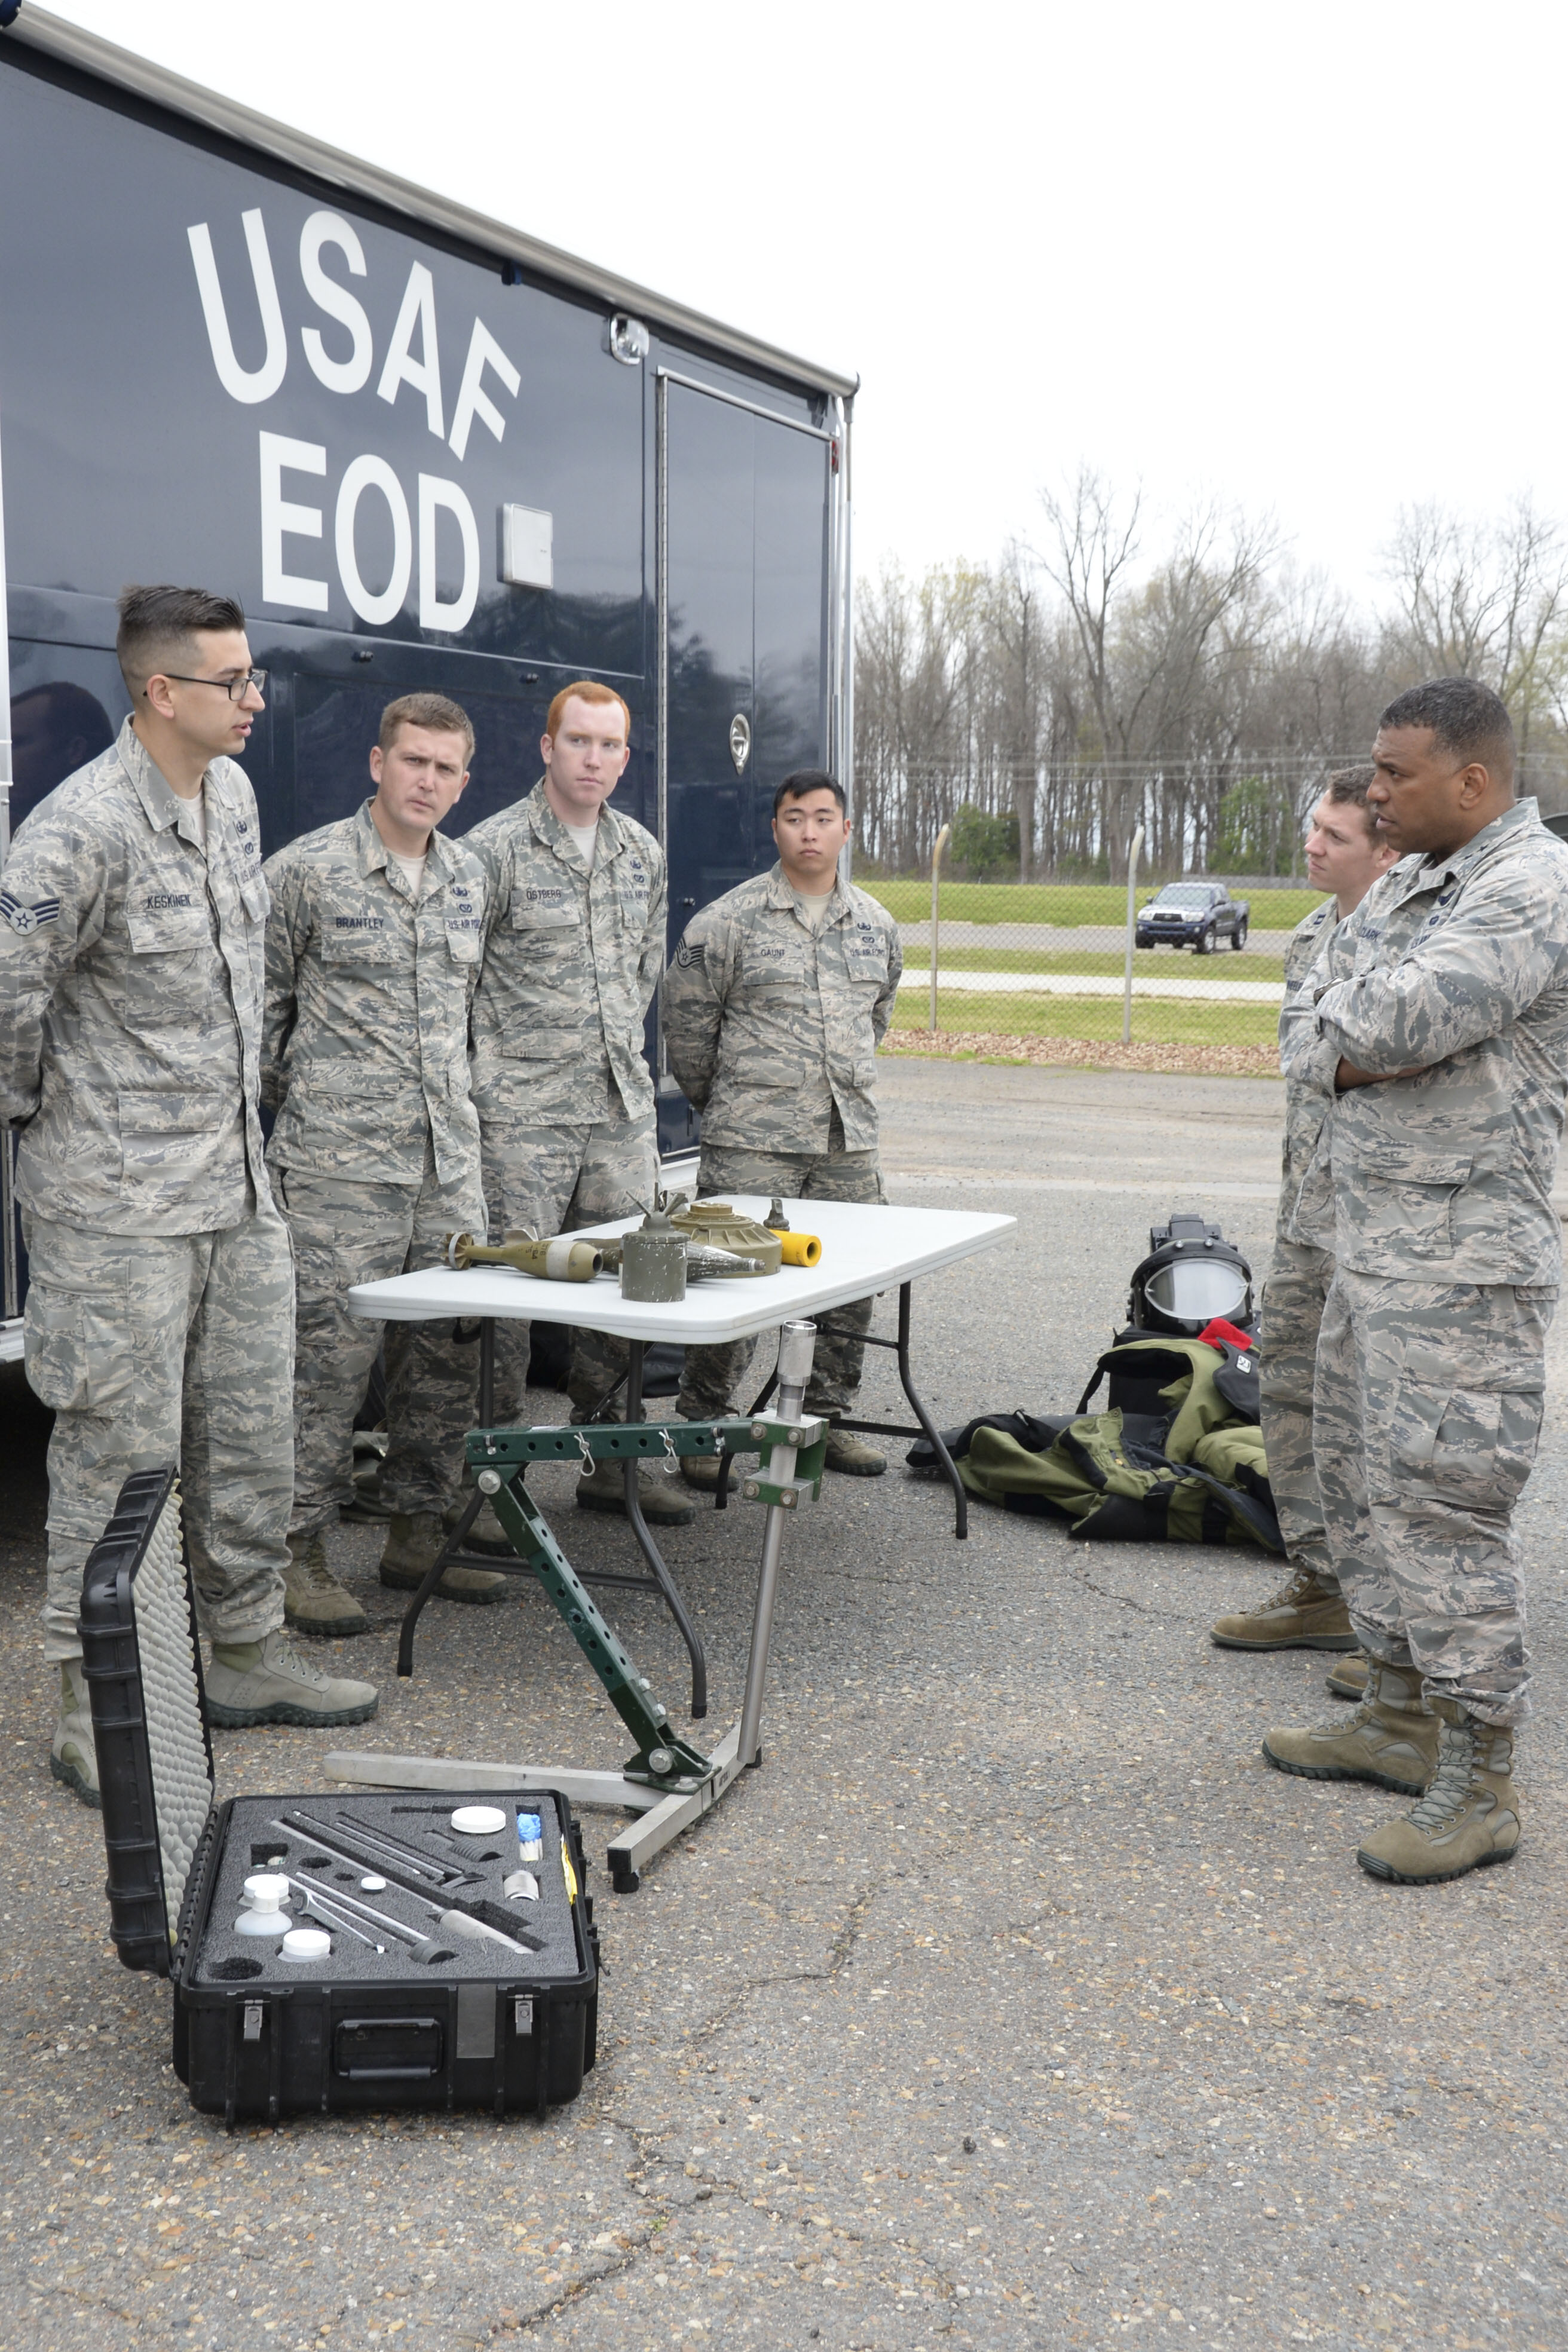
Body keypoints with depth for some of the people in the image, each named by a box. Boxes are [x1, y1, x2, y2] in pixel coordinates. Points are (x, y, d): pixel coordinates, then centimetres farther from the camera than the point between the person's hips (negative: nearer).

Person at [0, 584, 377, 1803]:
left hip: (238, 1186, 8)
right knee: (121, 1453, 1)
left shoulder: (233, 795, 8)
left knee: (254, 1436, 15)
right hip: (121, 1204, -8)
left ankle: (250, 1656, 32)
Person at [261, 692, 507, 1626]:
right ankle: (299, 1553, 6)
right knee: (330, 1354, -5)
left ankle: (419, 1535, 22)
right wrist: (294, 1094, 2)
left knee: (450, 1349, 9)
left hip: (451, 1162, 6)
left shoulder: (470, 875, 13)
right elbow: (258, 999, 0)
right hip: (340, 1166, -6)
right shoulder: (306, 871, -5)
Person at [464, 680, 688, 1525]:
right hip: (523, 1114, -6)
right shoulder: (495, 848, -6)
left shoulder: (643, 853, 13)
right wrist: (494, 1065, -4)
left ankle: (610, 1461, 21)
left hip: (624, 1107, 6)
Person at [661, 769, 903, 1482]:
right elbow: (686, 1022, 0)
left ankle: (829, 1417, 25)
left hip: (849, 1142, 5)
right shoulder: (727, 921, -4)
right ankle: (702, 1431, 8)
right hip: (750, 1148, -5)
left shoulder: (876, 925, 12)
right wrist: (725, 1105, 9)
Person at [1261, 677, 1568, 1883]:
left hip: (1462, 1258, -10)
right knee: (1361, 1478, 17)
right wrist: (1372, 1045, -10)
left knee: (1442, 1505, -8)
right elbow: (1339, 1027, 10)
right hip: (1372, 1238, 10)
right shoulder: (1409, 884, 15)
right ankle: (1402, 1715, 31)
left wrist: (1360, 1018, -5)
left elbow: (1388, 1019, -26)